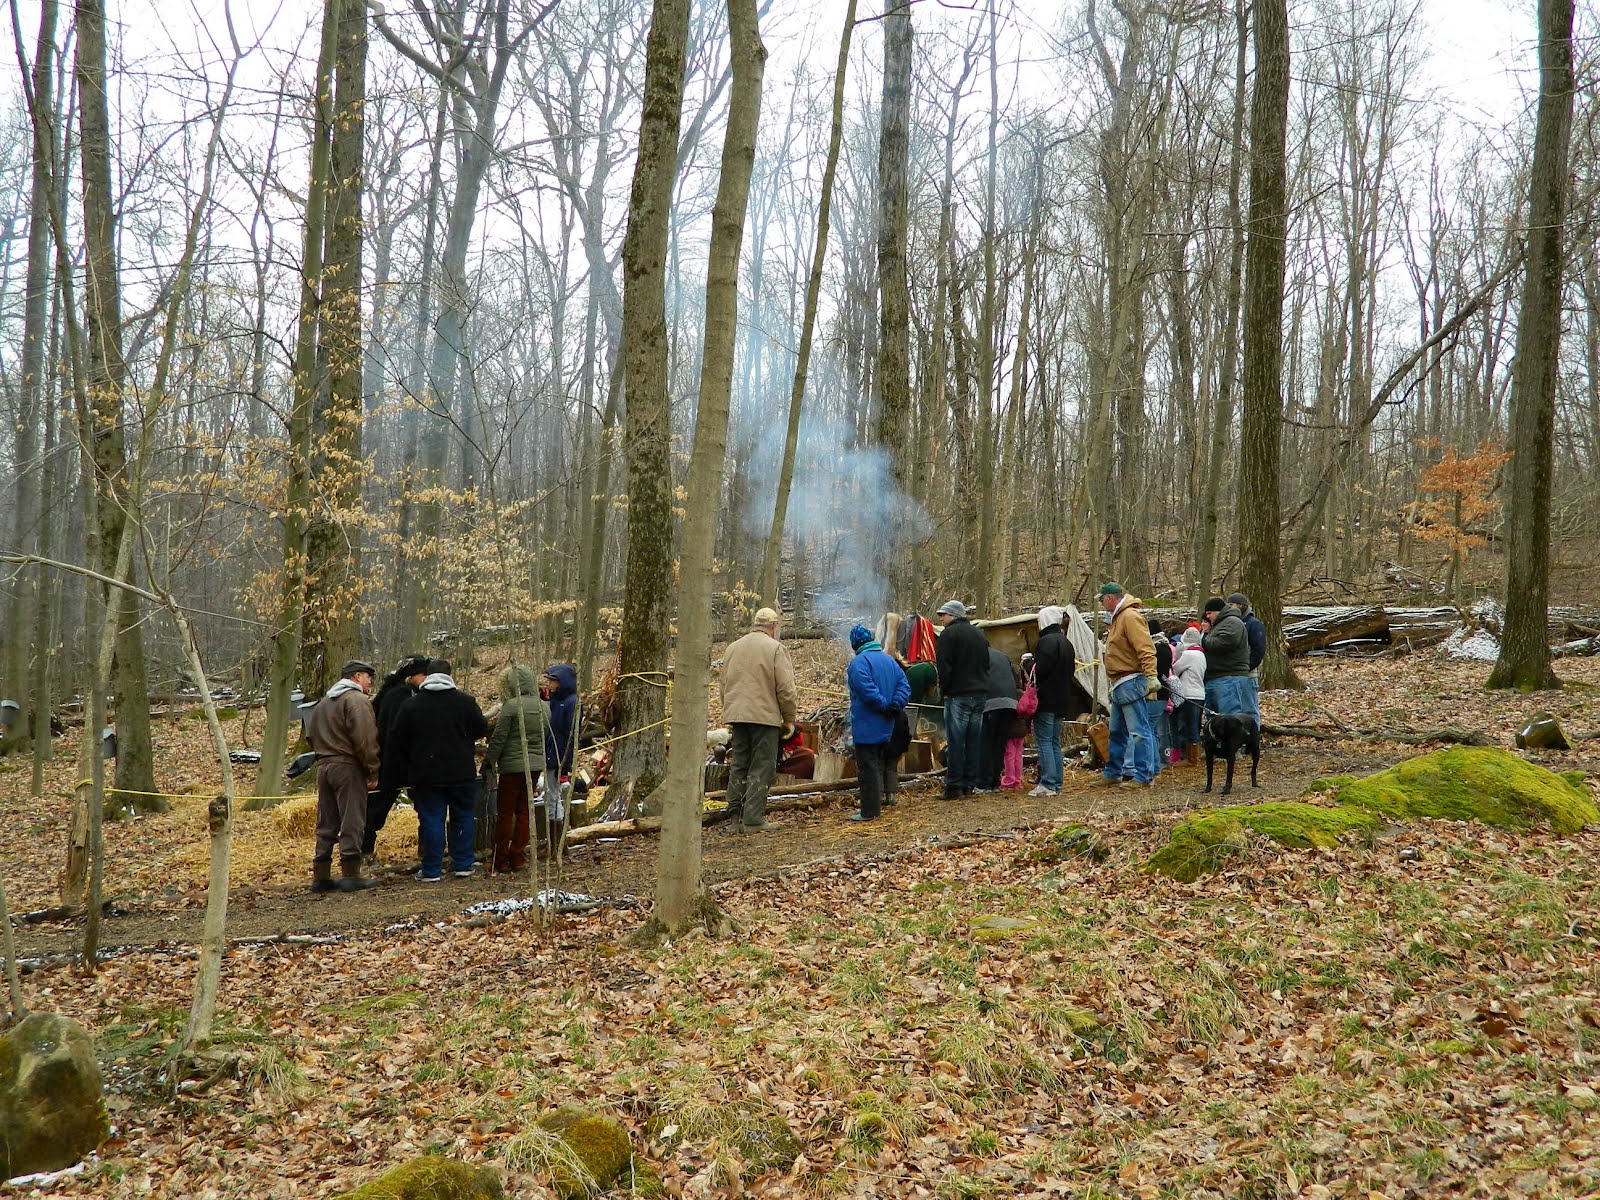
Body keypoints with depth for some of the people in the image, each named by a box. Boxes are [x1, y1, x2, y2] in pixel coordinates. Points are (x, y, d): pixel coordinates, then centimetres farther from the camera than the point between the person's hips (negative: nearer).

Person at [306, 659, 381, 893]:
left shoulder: (323, 703, 20)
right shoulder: (357, 700, -10)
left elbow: (311, 736, 22)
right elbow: (364, 739, -18)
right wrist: (373, 769, -12)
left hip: (324, 768, 8)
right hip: (349, 768, -8)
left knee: (326, 825, 12)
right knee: (352, 823, -5)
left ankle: (320, 876, 13)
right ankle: (351, 875, -5)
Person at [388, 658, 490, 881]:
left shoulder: (411, 705, -1)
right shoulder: (465, 701, -4)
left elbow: (398, 740, 5)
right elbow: (482, 730, 1)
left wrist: (407, 770, 19)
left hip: (426, 773, 0)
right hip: (461, 772, 0)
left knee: (431, 820, 3)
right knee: (462, 816, 12)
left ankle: (431, 870, 4)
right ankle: (463, 864, 14)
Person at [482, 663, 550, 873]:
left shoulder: (511, 706, -15)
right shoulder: (544, 707, 4)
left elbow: (499, 738, -12)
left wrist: (488, 761, -2)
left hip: (513, 765, -6)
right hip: (536, 765, 6)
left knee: (505, 812, 4)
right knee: (523, 810, 13)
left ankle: (500, 861, 9)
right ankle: (518, 857, 16)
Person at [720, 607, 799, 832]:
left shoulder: (733, 648, 15)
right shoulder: (775, 648, -6)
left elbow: (724, 686, 20)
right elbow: (786, 689, -10)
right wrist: (789, 719, 0)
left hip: (737, 715, 6)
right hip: (765, 716, -6)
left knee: (739, 765, 15)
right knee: (761, 768, -1)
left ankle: (734, 813, 17)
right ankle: (753, 819, -3)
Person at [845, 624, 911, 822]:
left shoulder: (858, 663, -15)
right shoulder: (889, 660, 12)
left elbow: (868, 691, -26)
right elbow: (904, 686, 4)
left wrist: (886, 706, -16)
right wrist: (895, 705, -7)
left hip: (866, 728, -8)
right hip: (885, 727, 8)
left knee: (867, 768, -4)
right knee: (879, 764, 21)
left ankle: (869, 811, -2)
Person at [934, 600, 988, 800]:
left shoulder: (949, 634, -8)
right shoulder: (979, 634, 17)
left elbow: (944, 666, -13)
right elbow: (986, 664, 19)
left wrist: (944, 688, -2)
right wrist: (981, 685, 17)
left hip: (959, 695, -7)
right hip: (980, 693, 7)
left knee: (955, 741, -5)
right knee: (973, 740, 9)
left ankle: (954, 786, -6)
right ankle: (969, 784, 12)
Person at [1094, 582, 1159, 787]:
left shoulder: (1130, 616, -14)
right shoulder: (1118, 617, 18)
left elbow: (1145, 649, -22)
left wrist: (1151, 676, -29)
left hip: (1131, 683, -11)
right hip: (1120, 685, 11)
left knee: (1138, 731, -7)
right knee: (1117, 732, 16)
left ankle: (1143, 776, -4)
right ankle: (1112, 773, 25)